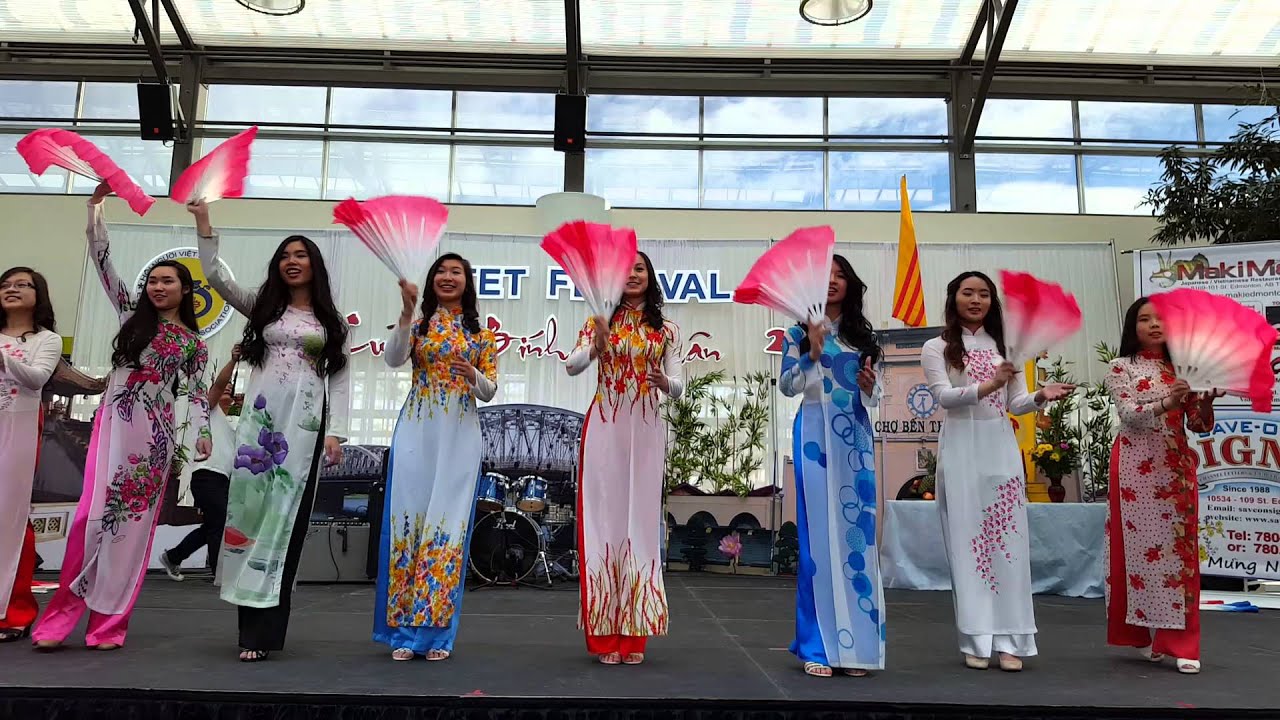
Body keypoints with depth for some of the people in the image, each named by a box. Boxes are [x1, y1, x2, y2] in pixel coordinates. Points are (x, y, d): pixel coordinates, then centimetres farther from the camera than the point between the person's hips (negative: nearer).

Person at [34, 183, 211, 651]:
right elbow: (102, 258, 9)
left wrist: (203, 433, -6)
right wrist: (96, 206, 3)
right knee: (94, 514, -9)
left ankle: (109, 622, 5)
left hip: (156, 434, -1)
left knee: (135, 522, -1)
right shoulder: (132, 314, 13)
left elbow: (196, 393, 9)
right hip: (113, 422, 1)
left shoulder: (193, 343, 10)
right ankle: (61, 613, 2)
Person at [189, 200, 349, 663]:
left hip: (305, 421, -1)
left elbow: (339, 380, 7)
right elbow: (214, 275, 10)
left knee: (286, 517, -4)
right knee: (250, 506, -4)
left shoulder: (332, 322, 12)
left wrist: (334, 431, -2)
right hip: (260, 416, 2)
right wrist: (203, 222, 3)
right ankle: (253, 625, 3)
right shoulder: (263, 307, 17)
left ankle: (263, 632, -1)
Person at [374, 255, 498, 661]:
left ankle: (436, 633, 7)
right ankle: (404, 632, 8)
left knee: (449, 522, -2)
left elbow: (490, 391, 9)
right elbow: (393, 360, -10)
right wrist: (406, 313, -19)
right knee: (409, 517, -2)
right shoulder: (418, 323, 9)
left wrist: (473, 375, -12)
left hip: (460, 435, 1)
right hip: (417, 430, 0)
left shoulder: (481, 333, 12)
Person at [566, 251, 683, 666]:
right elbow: (571, 366, -8)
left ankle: (633, 634, 12)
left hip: (646, 432, 1)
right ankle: (605, 635, 7)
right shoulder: (599, 322, 6)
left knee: (641, 519, 3)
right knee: (604, 517, -1)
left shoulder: (666, 330, 9)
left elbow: (679, 389, 5)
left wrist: (664, 382, -18)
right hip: (604, 428, -1)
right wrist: (598, 345, -26)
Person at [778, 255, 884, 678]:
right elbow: (787, 386, -1)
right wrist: (812, 353, -12)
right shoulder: (800, 332, 6)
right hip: (816, 435, -3)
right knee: (818, 533, -5)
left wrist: (869, 387, -8)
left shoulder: (863, 335, 14)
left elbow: (874, 399, 14)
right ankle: (817, 644, 2)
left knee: (857, 531, 1)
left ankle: (857, 643, 10)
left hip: (855, 437, 3)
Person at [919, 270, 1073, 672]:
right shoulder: (936, 348, 3)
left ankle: (1009, 640, 5)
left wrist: (1042, 396, -10)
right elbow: (944, 397, -12)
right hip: (961, 450, -3)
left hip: (1001, 448, 3)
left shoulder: (1004, 347, 14)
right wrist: (987, 387, -27)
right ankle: (976, 640, 5)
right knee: (966, 540, -2)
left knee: (1007, 539, 0)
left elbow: (1016, 405, 11)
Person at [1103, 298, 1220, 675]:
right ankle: (1144, 634, 11)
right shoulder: (1121, 367, 1)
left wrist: (1207, 399, -13)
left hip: (1176, 467, 3)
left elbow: (1199, 426, 7)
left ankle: (1181, 643, 4)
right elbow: (1129, 416, -11)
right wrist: (1166, 403, -27)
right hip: (1136, 468, -3)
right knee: (1139, 544, -1)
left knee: (1179, 547, 0)